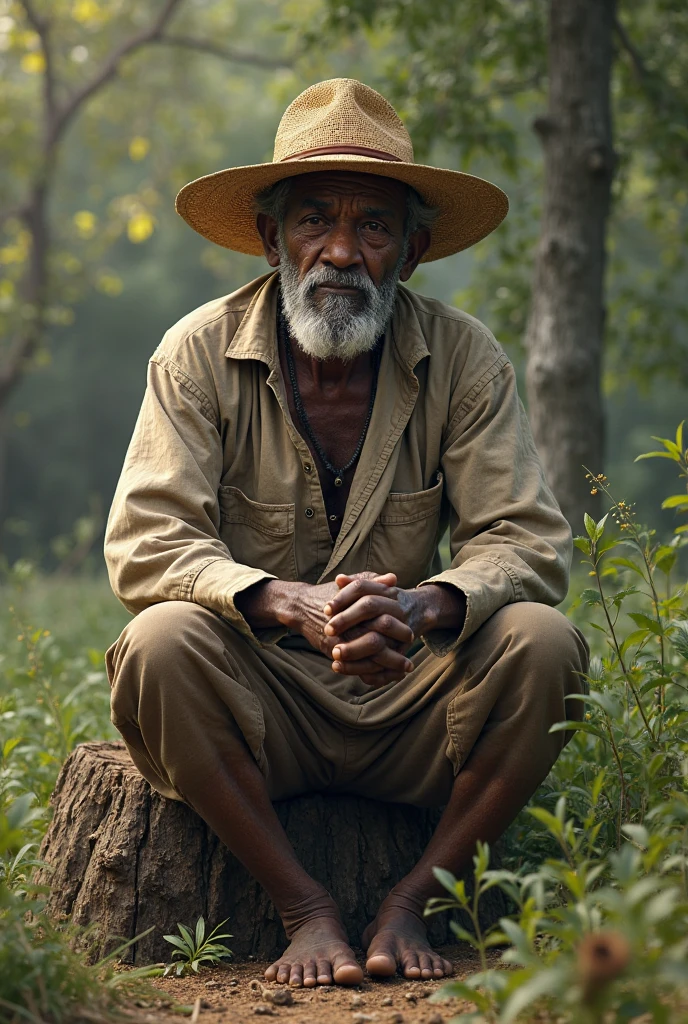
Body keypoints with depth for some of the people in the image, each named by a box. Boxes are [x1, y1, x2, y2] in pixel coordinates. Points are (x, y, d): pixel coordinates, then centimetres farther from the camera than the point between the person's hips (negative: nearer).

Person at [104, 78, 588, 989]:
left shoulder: (463, 358, -2)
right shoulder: (201, 354, -5)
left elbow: (530, 542, -9)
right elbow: (143, 545, -14)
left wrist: (425, 605, -32)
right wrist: (289, 603, -33)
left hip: (407, 709, 1)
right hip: (259, 705, -1)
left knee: (543, 643, -25)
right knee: (158, 643, -30)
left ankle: (411, 908, -11)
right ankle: (307, 913, -16)